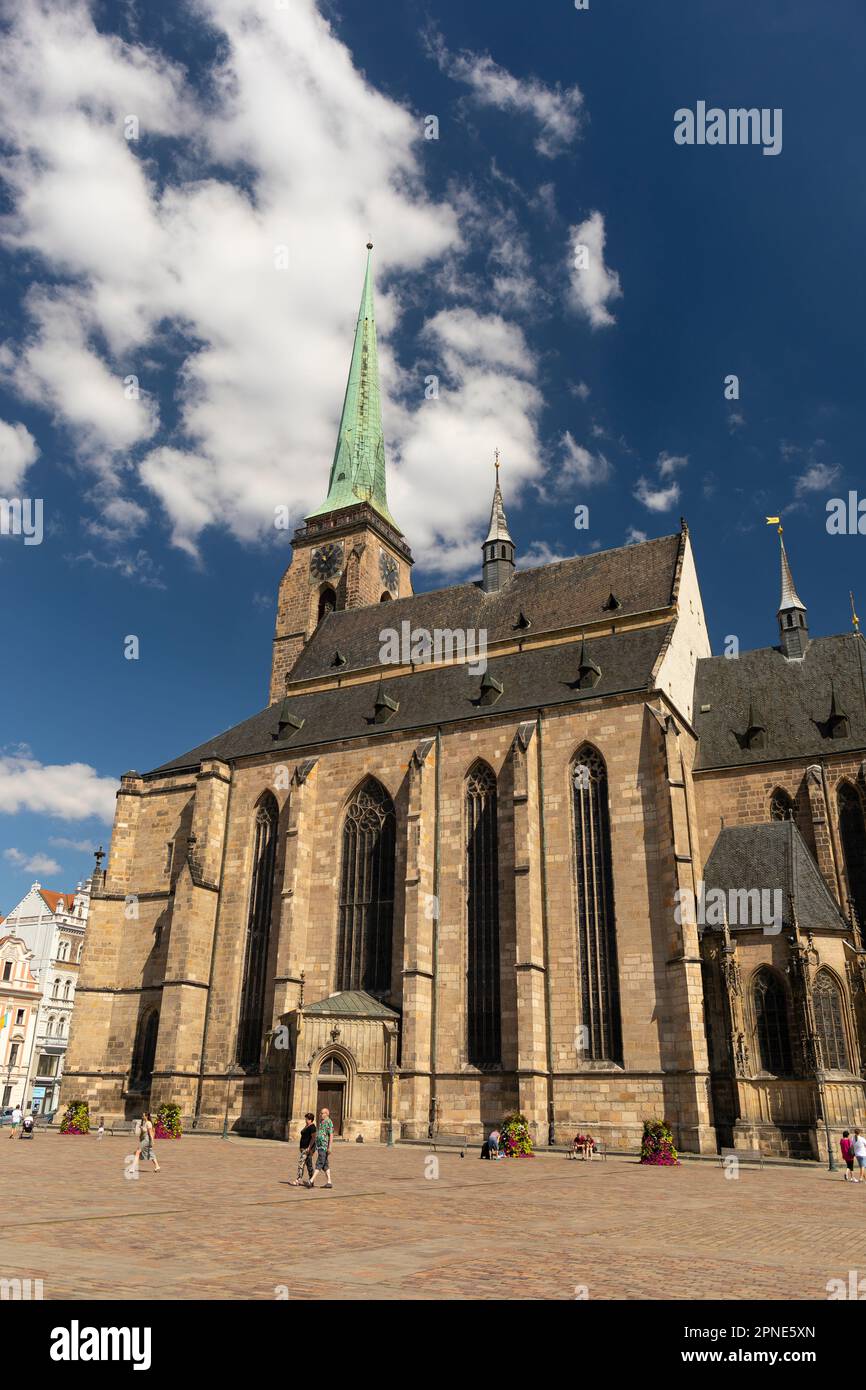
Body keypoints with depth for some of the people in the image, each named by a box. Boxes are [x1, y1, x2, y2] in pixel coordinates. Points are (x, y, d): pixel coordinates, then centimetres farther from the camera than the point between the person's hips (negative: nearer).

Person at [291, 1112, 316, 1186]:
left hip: (308, 1148, -10)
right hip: (304, 1148, 10)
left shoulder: (312, 1127, -14)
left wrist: (309, 1148, -26)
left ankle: (298, 1181, -12)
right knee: (309, 1164, 11)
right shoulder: (306, 1126, 16)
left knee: (301, 1163, -12)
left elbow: (313, 1138, -21)